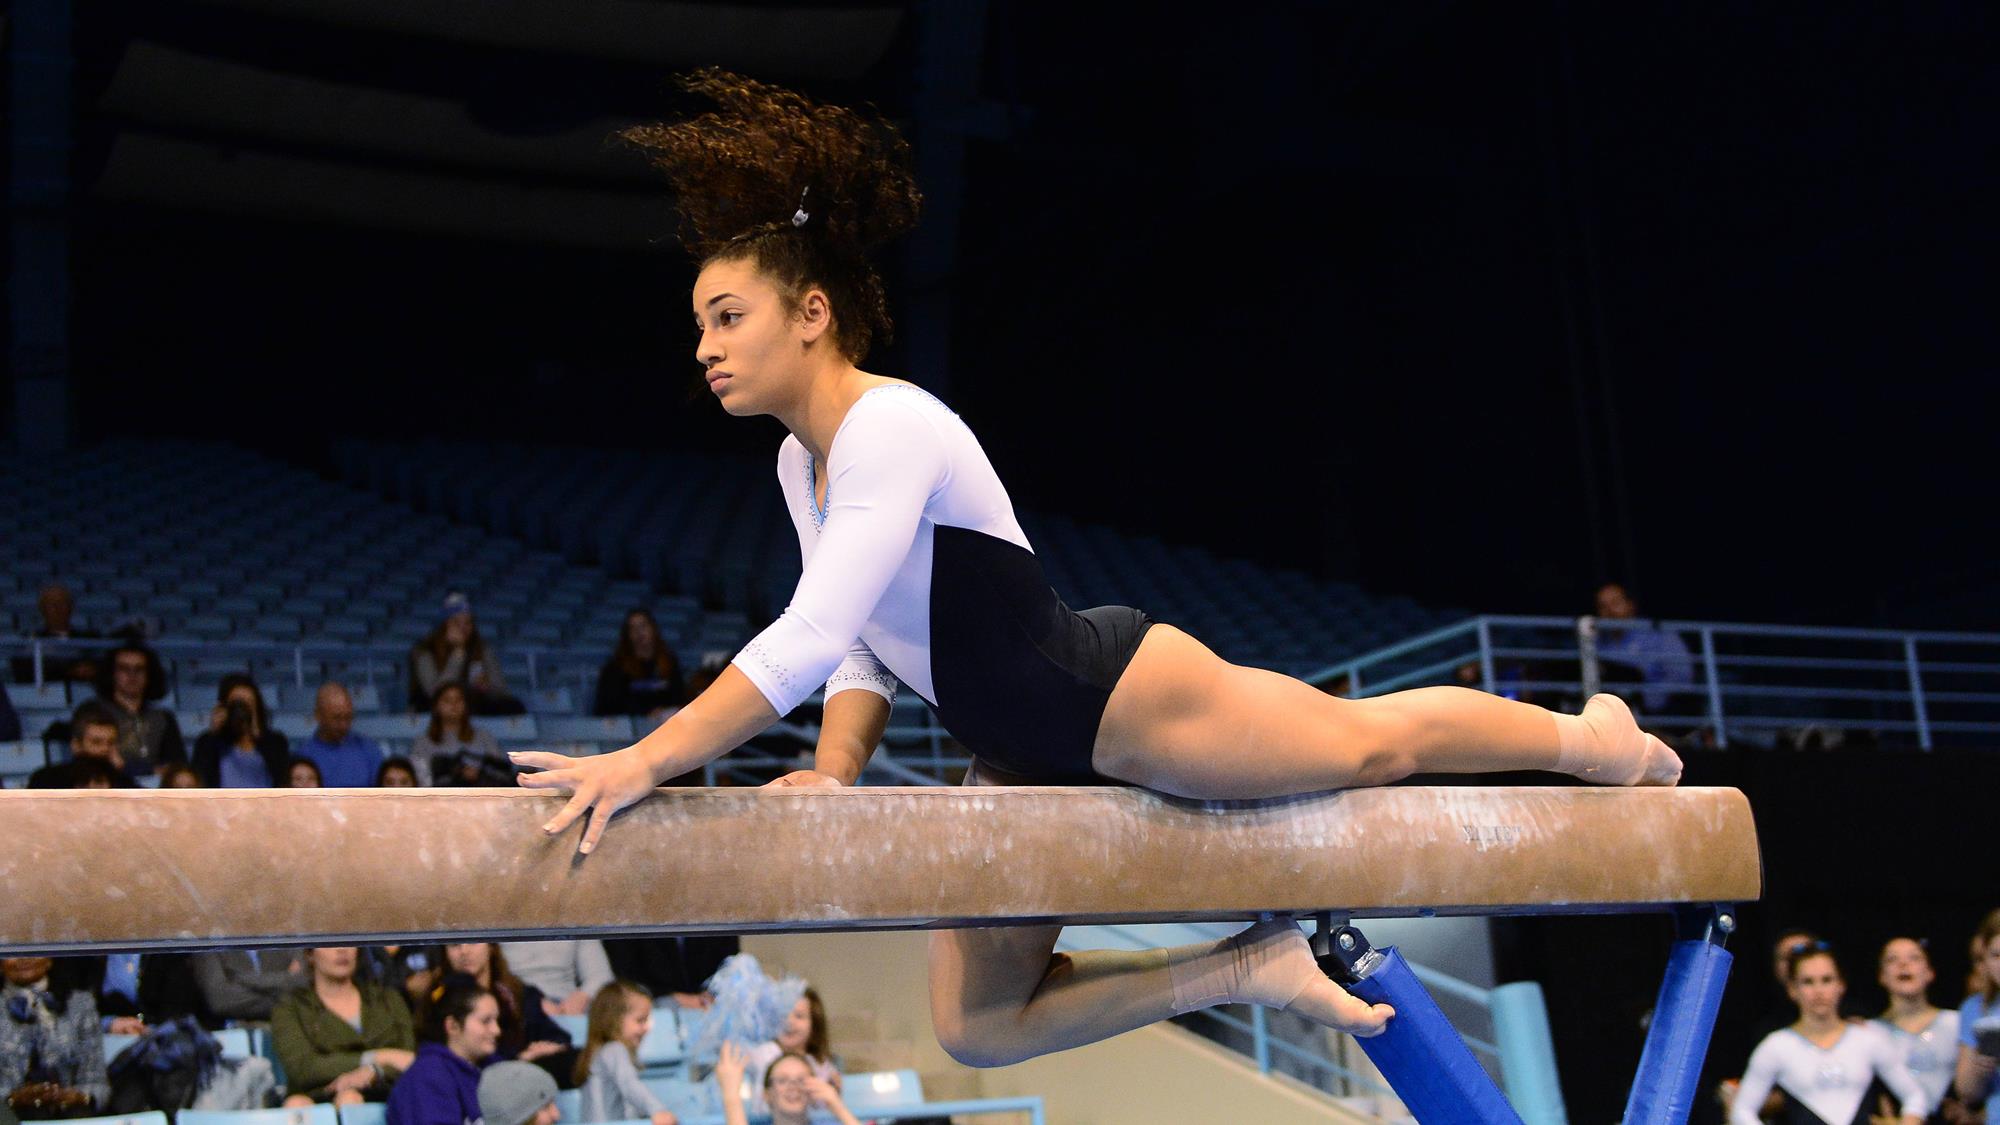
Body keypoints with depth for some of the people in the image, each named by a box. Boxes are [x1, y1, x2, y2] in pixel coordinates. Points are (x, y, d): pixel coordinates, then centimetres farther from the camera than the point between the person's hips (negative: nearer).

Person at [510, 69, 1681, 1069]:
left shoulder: (890, 428, -25)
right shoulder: (799, 462, 5)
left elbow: (807, 638, -34)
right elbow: (859, 646, 10)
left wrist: (647, 761, -36)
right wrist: (837, 770, -7)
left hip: (1118, 698, -9)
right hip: (1033, 761, 9)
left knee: (1379, 740, 14)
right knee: (982, 1027, 10)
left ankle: (1593, 736, 43)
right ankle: (1248, 969, 22)